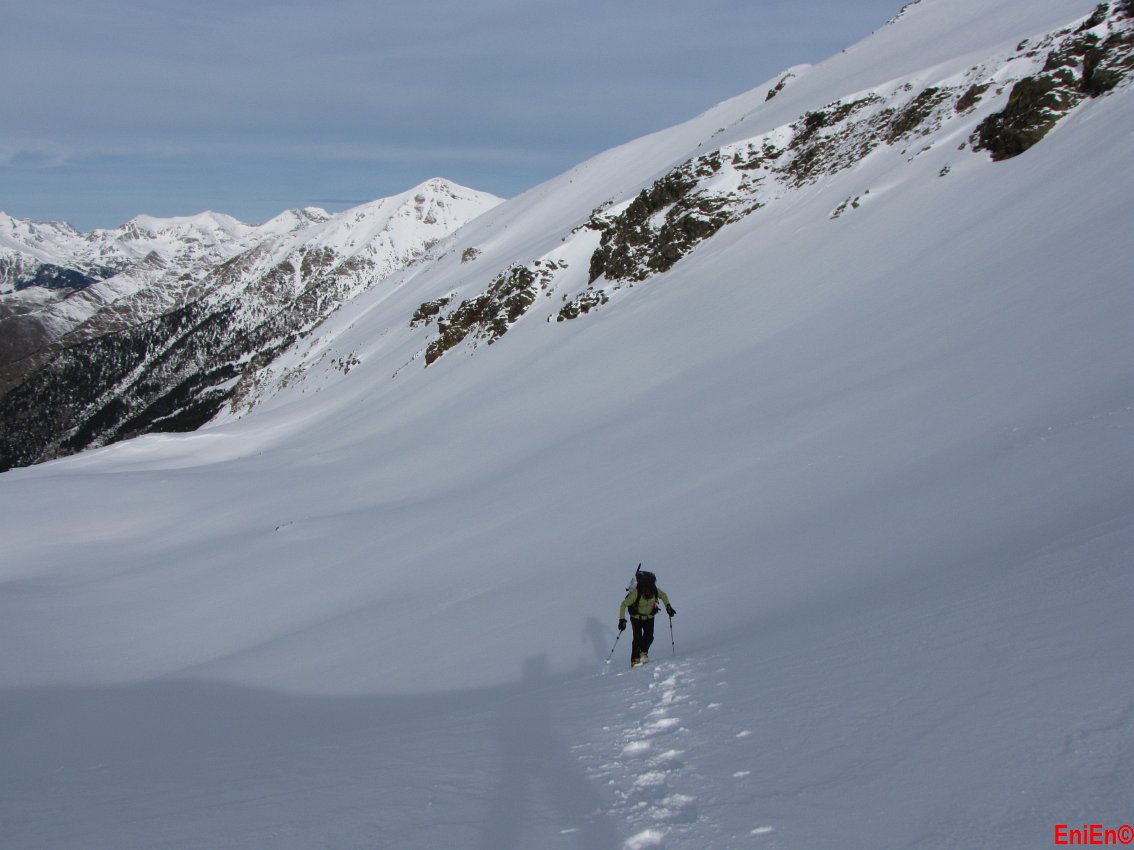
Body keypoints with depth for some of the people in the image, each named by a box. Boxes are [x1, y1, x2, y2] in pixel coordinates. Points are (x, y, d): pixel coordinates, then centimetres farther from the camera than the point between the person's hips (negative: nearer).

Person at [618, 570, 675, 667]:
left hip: (649, 617, 3)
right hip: (636, 618, -3)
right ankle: (635, 660, -1)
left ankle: (643, 653, 20)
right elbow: (624, 604, -22)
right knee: (638, 638, -14)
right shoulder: (636, 593, -30)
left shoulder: (655, 590, -20)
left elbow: (663, 595, 5)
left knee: (649, 637, -8)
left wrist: (668, 606, -1)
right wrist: (622, 619, -26)